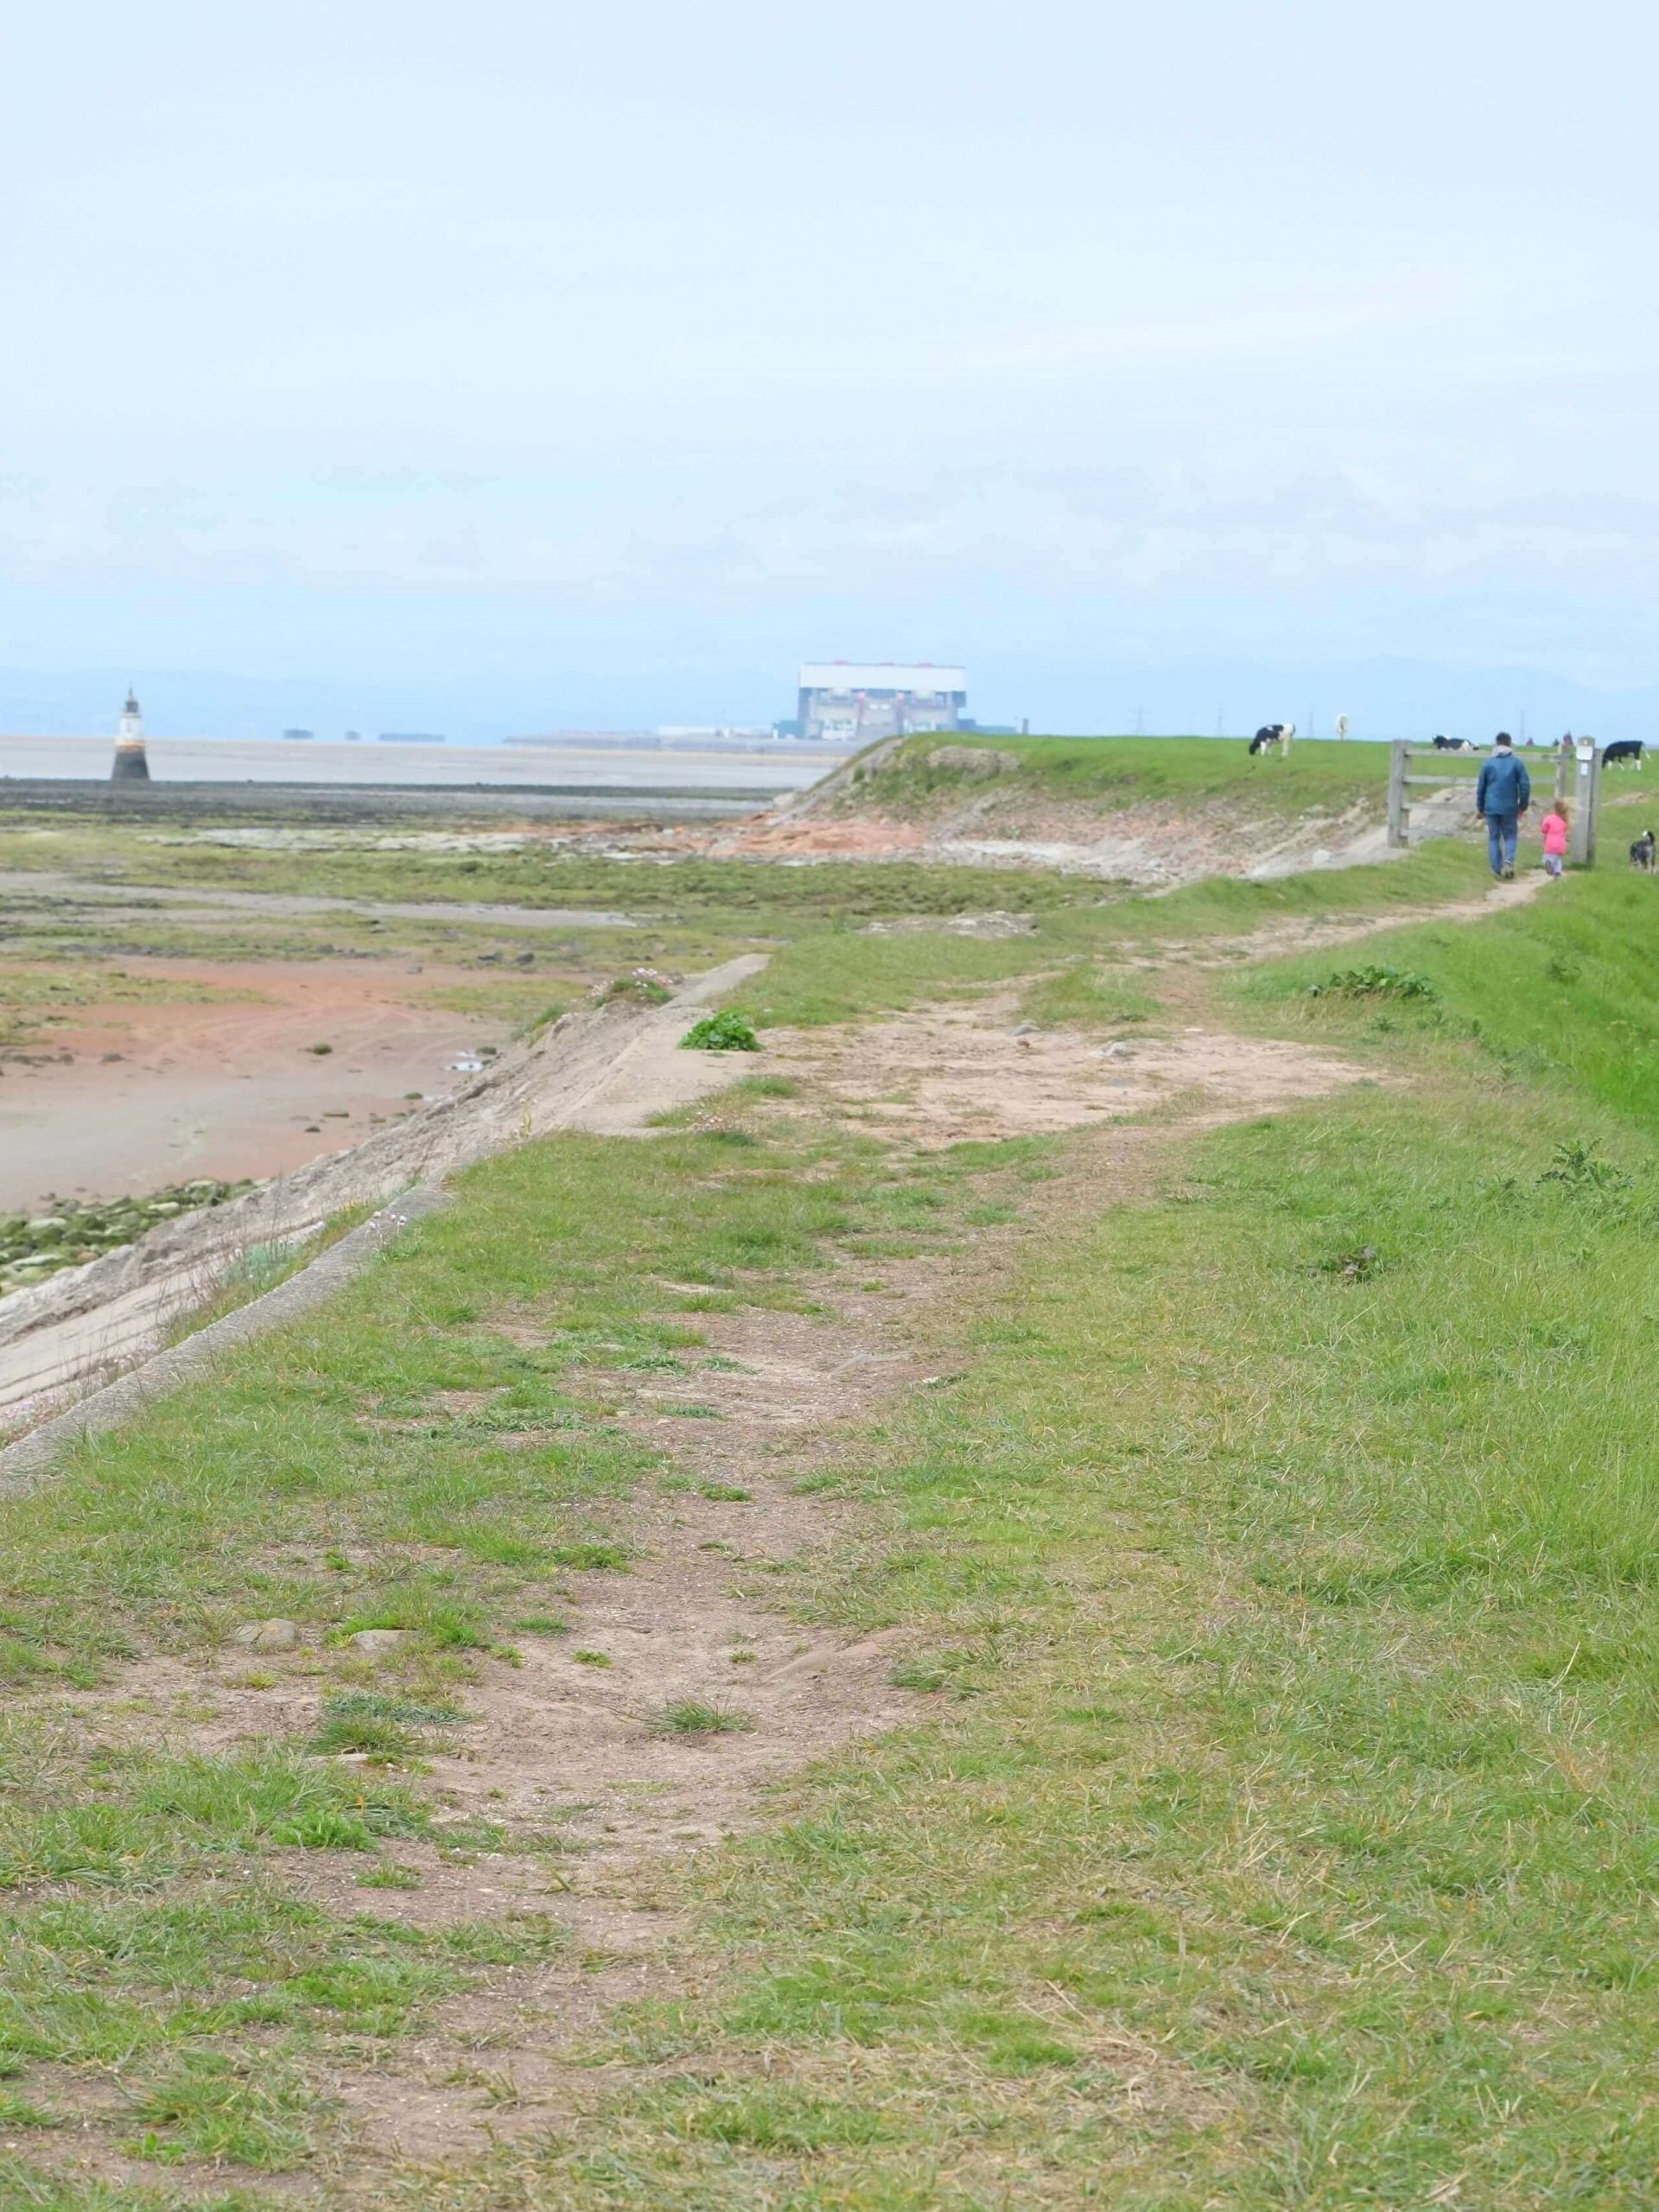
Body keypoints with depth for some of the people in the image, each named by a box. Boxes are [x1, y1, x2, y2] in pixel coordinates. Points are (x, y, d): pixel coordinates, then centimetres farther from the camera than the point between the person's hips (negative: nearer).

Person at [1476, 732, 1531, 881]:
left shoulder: (1487, 764, -2)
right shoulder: (1517, 764, -3)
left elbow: (1480, 788, 2)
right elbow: (1525, 786, -3)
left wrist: (1480, 808, 13)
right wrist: (1523, 806, 9)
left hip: (1491, 807, 0)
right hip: (1510, 808, 0)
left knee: (1494, 837, 11)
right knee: (1510, 836, 12)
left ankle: (1497, 869, 7)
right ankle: (1509, 861, -12)